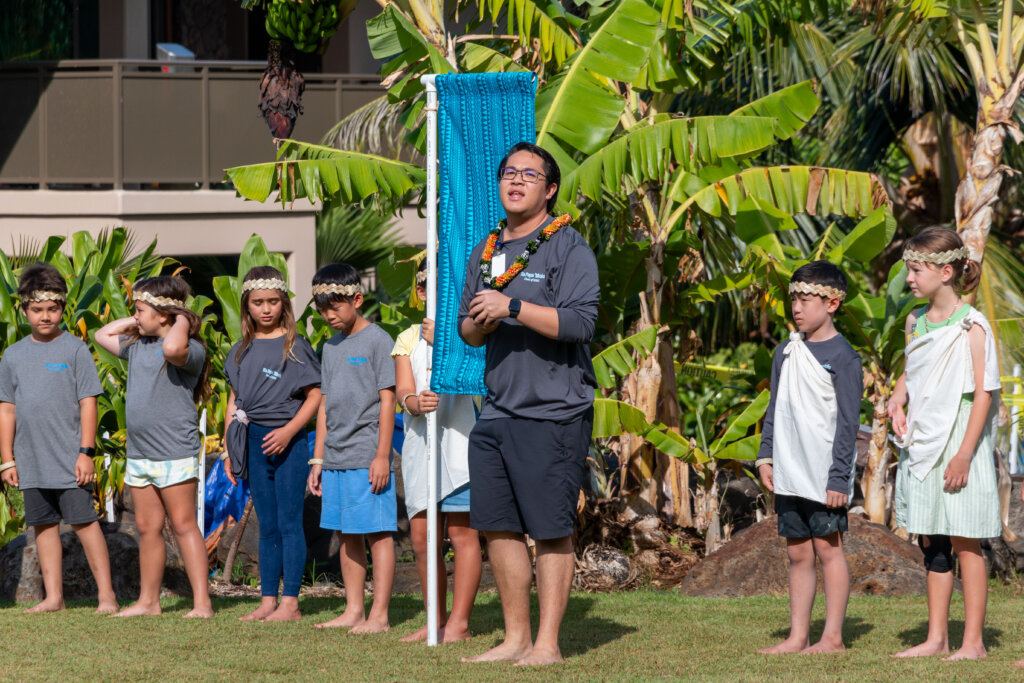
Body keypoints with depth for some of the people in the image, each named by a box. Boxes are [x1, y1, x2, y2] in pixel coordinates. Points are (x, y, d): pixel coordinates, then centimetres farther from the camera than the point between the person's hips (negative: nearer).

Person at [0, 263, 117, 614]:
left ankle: (106, 594, 0)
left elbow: (88, 402, -4)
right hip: (31, 462, 4)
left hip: (70, 461, -4)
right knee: (44, 525, 8)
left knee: (84, 521, -5)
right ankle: (53, 596, 14)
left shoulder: (74, 349, -2)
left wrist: (86, 452, -10)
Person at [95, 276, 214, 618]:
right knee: (147, 527, 12)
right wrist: (136, 322, 16)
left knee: (183, 525, -7)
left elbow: (172, 348, -36)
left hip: (174, 452, -8)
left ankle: (202, 603, -6)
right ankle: (148, 601, 18)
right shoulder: (138, 344, 14)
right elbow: (102, 335, 29)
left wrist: (181, 321, -17)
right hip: (139, 452, 8)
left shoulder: (189, 349, -12)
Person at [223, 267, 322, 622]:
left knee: (289, 523, -5)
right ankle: (268, 601, 12)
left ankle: (290, 603, -3)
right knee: (267, 526, 9)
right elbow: (234, 400, 16)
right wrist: (229, 450, 11)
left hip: (288, 443, -5)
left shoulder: (294, 346, -4)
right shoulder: (242, 350, 12)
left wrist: (289, 430, -19)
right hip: (254, 443, 5)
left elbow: (314, 396, -7)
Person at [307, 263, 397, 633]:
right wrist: (318, 458, 16)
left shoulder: (377, 340, -6)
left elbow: (387, 399, -9)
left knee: (378, 533, -5)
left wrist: (382, 455, -14)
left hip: (367, 456, -8)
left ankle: (379, 615, -6)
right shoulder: (331, 347, 16)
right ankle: (353, 610, 15)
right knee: (347, 534, 10)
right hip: (336, 458, 8)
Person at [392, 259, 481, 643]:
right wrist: (415, 402, -19)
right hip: (420, 442, 5)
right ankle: (436, 622, 14)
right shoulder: (409, 339, 15)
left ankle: (459, 622, -5)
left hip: (460, 440, -5)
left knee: (462, 533, -7)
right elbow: (402, 391, 2)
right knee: (421, 536, 5)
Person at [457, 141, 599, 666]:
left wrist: (512, 308, -21)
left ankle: (547, 643, -2)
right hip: (497, 410, 7)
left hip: (554, 412, -7)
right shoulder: (486, 251, 17)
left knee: (551, 533, -4)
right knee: (498, 526, 7)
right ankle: (515, 638, 15)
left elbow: (580, 321, -16)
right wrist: (478, 323, -3)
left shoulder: (568, 247, -4)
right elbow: (467, 331, 20)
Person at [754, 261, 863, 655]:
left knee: (827, 547, -3)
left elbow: (848, 423, -10)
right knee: (798, 553, 8)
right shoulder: (786, 352, 12)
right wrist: (766, 456, 10)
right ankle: (798, 636, 11)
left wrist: (839, 477, -13)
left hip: (824, 475, -6)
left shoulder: (842, 357, -8)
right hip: (789, 474, 6)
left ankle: (832, 637, 1)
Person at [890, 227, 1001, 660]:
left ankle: (973, 641, 2)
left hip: (959, 444, -7)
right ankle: (937, 638, 16)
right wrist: (897, 401, 2)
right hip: (922, 446, 7)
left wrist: (964, 455, -18)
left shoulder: (970, 327, -12)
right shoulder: (915, 322, 9)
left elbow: (983, 393, -14)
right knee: (931, 544, 10)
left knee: (964, 543, -3)